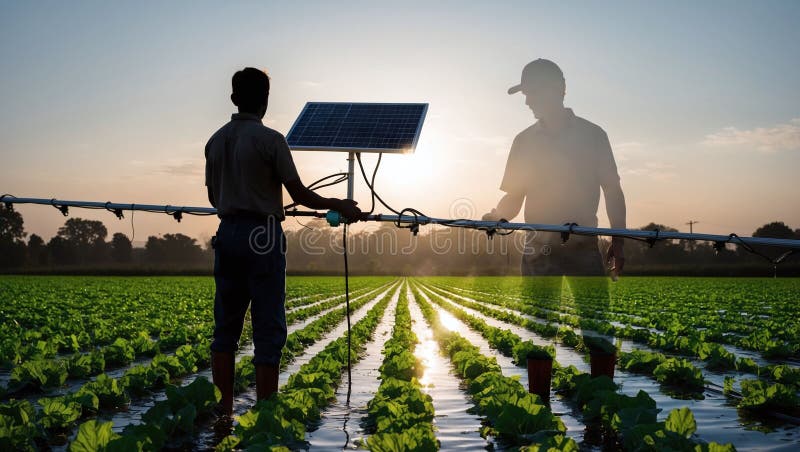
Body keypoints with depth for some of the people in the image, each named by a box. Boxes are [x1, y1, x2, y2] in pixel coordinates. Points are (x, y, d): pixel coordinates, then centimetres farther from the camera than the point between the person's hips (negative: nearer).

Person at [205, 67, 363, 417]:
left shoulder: (216, 141, 10)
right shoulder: (270, 140, -10)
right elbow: (300, 195, -9)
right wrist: (339, 205, 7)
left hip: (227, 232, 6)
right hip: (263, 235, -6)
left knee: (226, 326, 12)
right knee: (268, 329, 0)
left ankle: (224, 410, 16)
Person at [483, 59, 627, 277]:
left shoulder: (592, 135, 5)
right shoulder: (524, 140, 10)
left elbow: (612, 191, 8)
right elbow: (514, 197, 10)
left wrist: (617, 242, 1)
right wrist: (496, 216, -11)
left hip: (583, 252, -1)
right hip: (537, 253, 2)